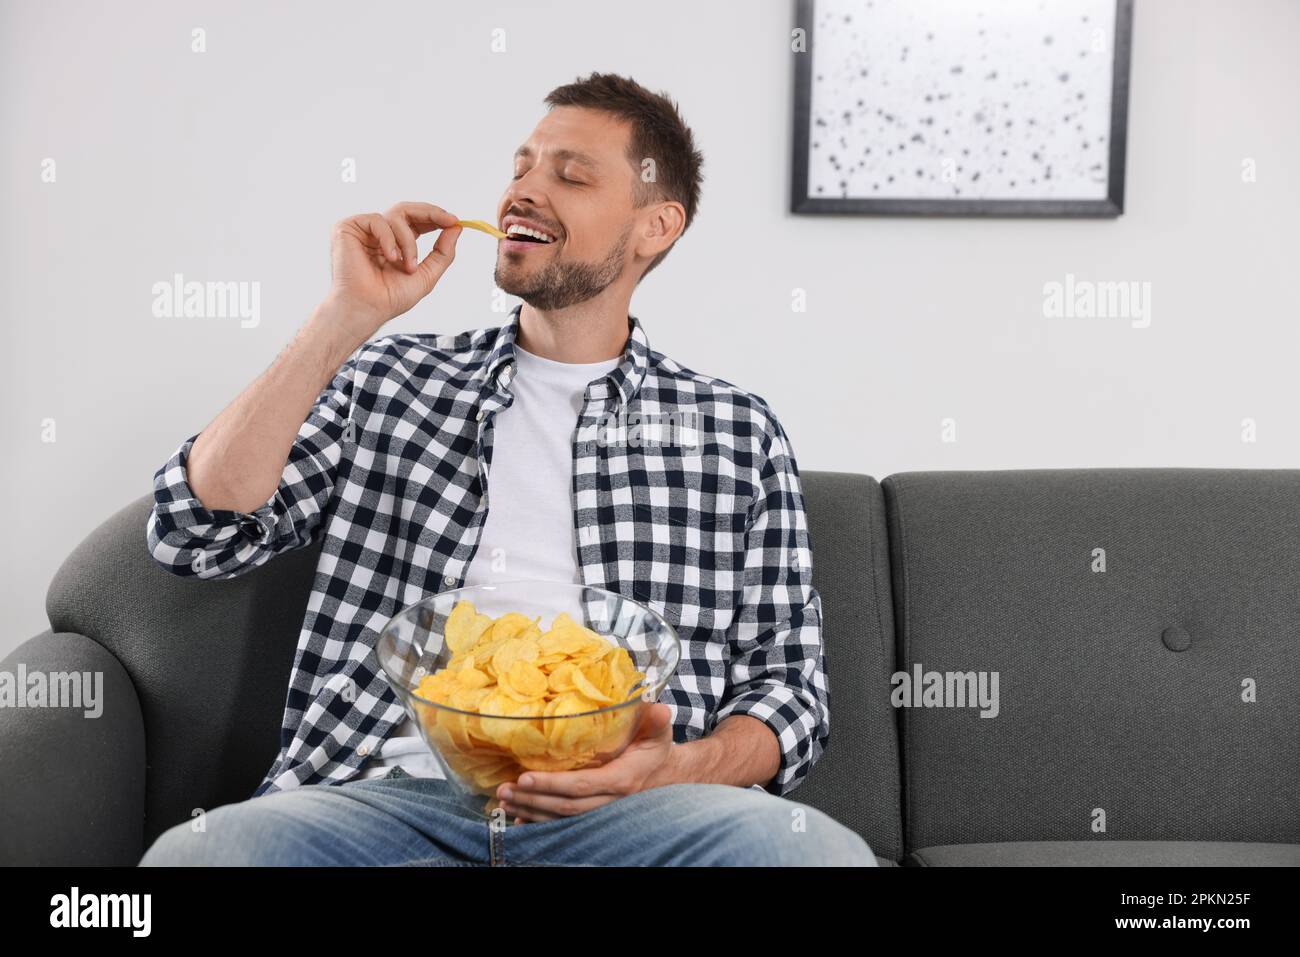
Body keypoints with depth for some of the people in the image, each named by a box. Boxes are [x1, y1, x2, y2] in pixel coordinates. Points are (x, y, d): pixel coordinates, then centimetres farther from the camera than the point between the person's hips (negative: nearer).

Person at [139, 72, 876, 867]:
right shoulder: (384, 381, 17)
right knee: (193, 853, -31)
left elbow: (789, 687, 12)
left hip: (622, 803, 0)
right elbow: (197, 534, 5)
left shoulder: (740, 433, 14)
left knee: (823, 850, -32)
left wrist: (684, 766, -11)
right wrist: (349, 317, 0)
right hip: (391, 790, 1)